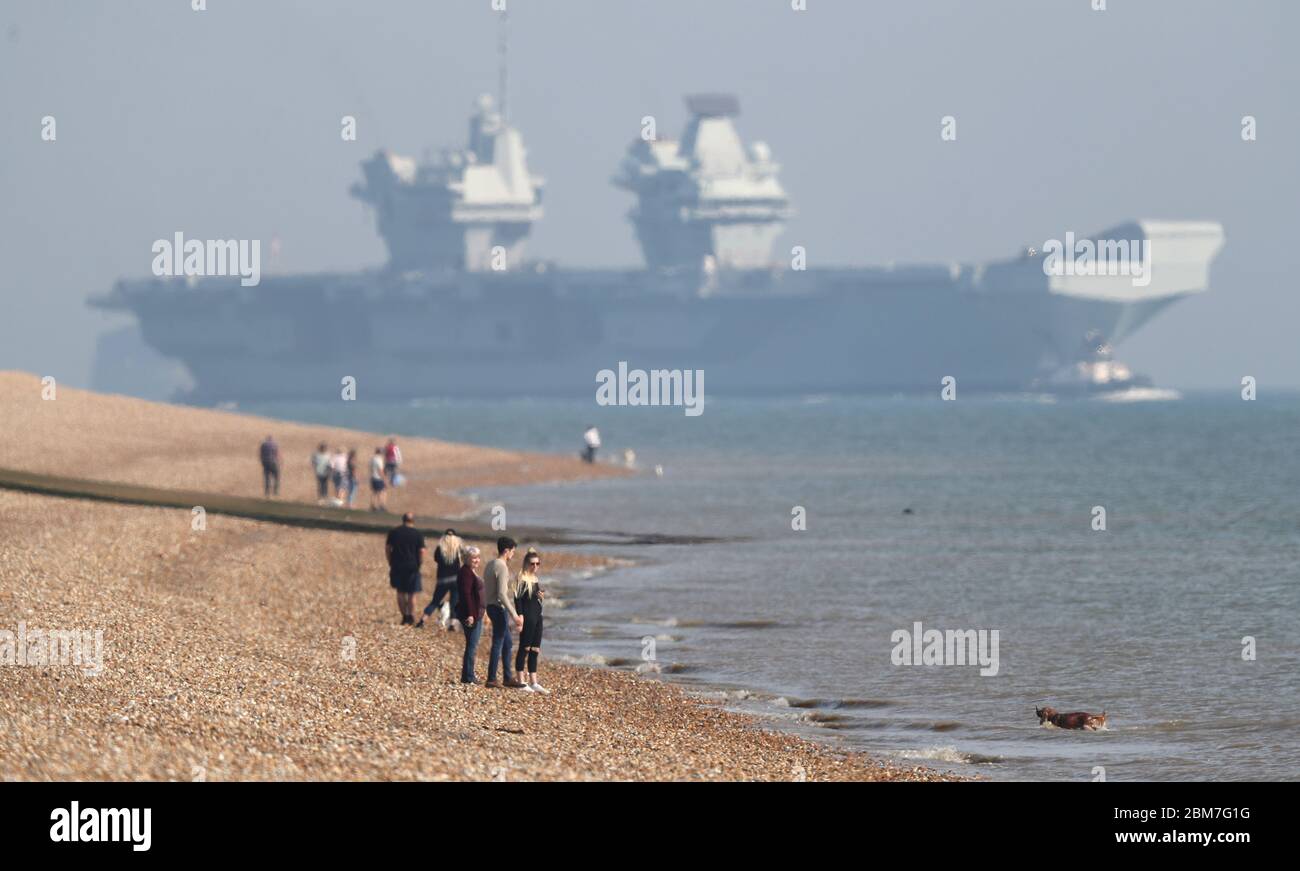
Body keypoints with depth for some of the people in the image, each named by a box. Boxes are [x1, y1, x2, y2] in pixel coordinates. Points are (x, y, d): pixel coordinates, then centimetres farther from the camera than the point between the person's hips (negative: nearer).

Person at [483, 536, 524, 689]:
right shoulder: (502, 567, -17)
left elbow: (485, 590, 18)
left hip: (491, 606, 10)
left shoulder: (490, 565, 12)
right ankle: (491, 679, -1)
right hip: (499, 608, -10)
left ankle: (508, 677, 20)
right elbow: (502, 594, -24)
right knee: (498, 644, -4)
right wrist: (514, 614, -23)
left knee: (508, 643, 16)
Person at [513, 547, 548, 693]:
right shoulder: (522, 579, -9)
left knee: (535, 651, 8)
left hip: (537, 616, 8)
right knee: (524, 648, -3)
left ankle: (533, 683, 11)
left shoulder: (536, 579, 16)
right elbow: (518, 599, -14)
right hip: (527, 617, -8)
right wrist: (520, 617, -20)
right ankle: (521, 681, 1)